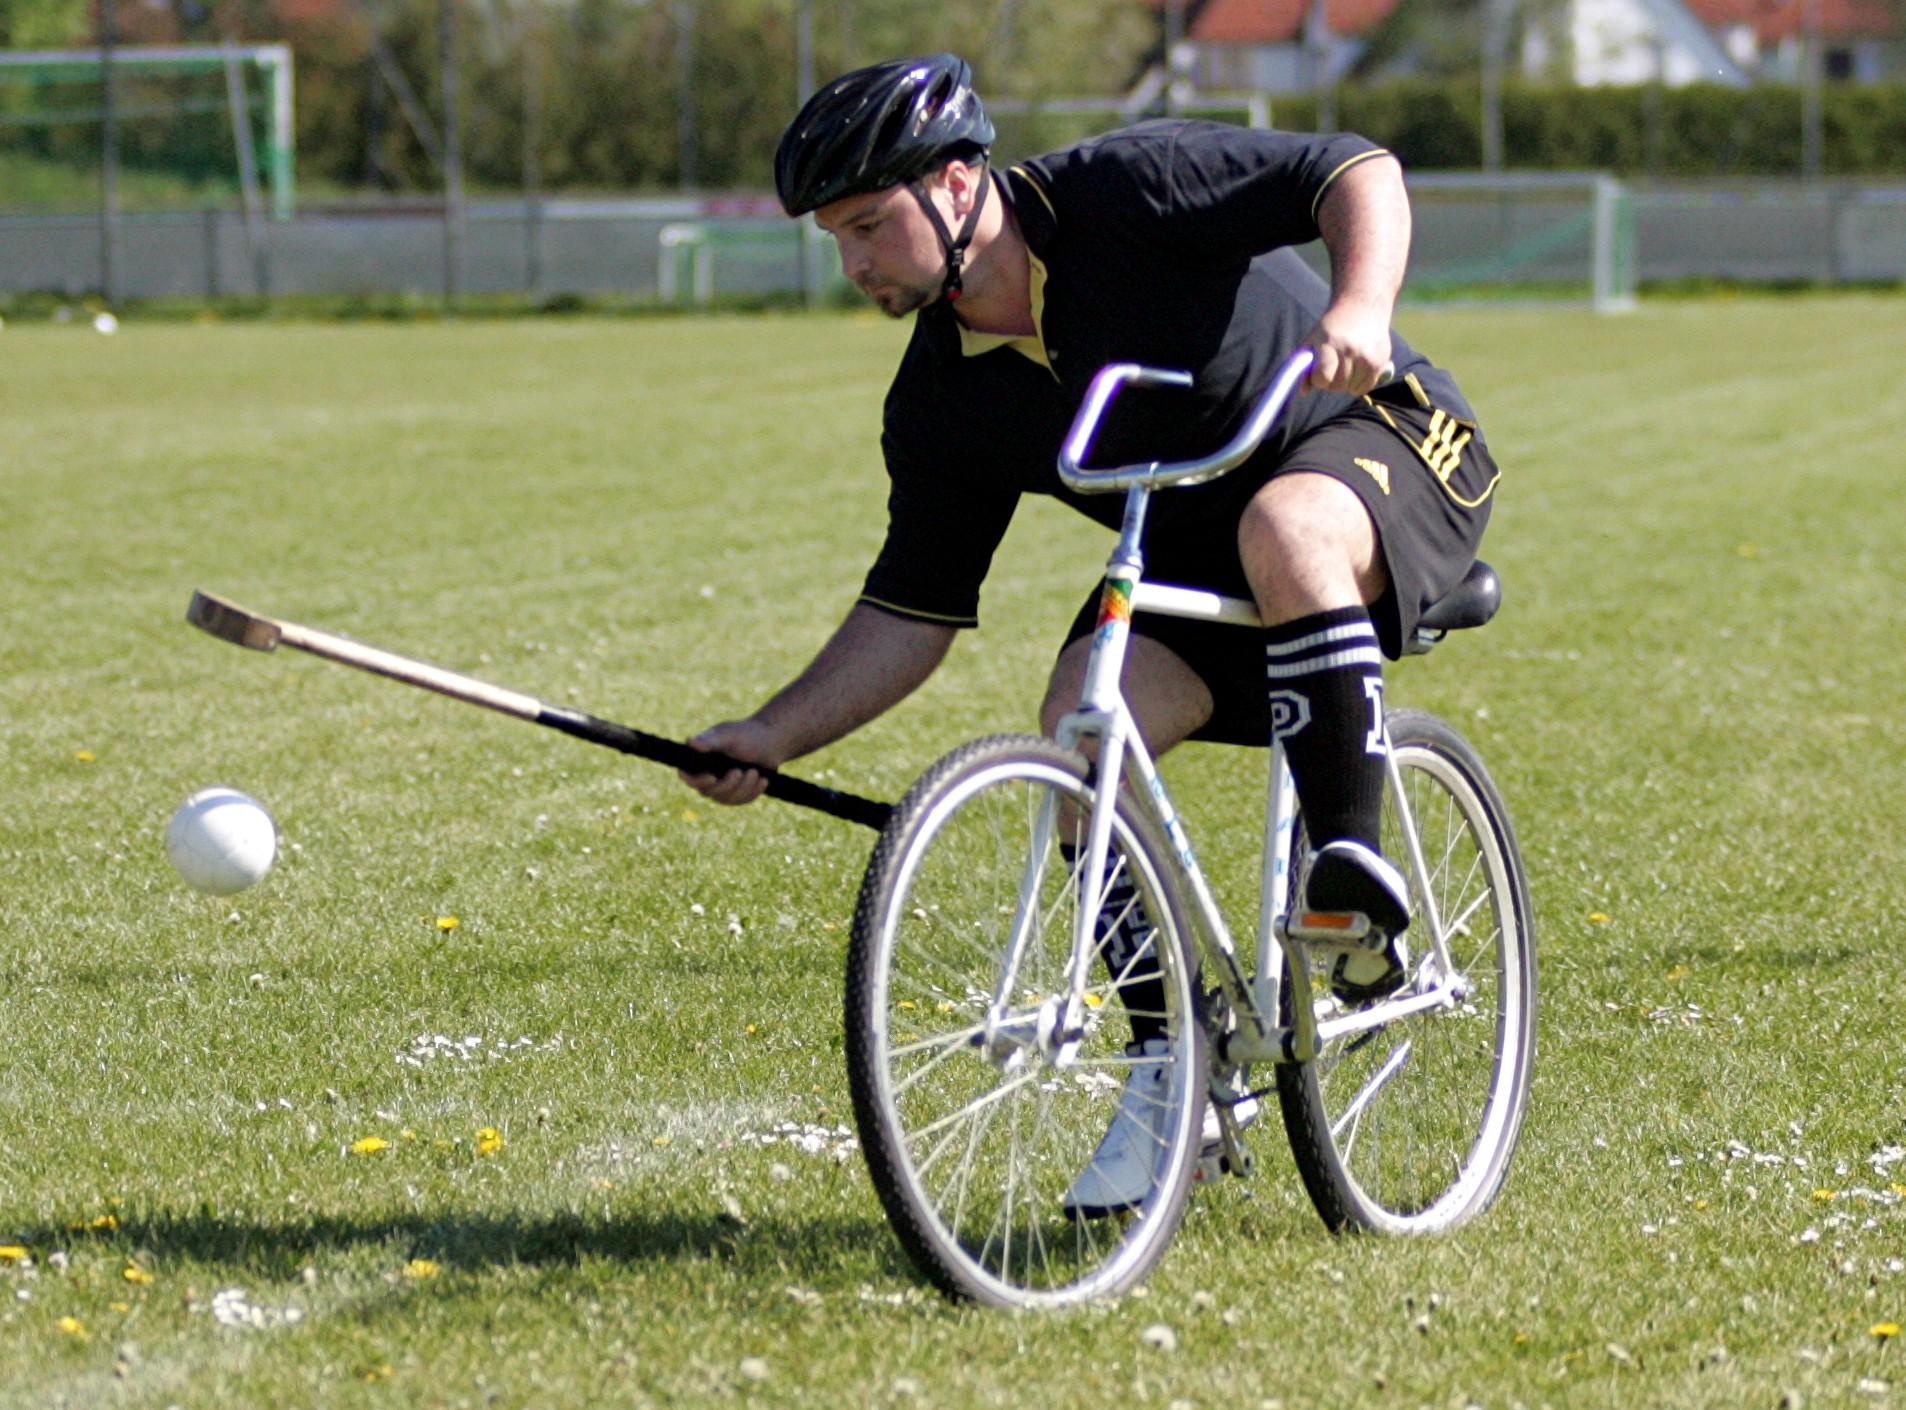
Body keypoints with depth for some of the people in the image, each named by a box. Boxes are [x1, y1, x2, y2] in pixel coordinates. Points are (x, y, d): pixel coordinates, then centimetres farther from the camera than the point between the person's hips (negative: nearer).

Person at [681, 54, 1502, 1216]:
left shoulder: (1128, 192, -22)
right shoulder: (943, 406, -5)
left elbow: (1353, 171, -23)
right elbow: (913, 610, 1)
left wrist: (1361, 307, -42)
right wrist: (775, 737, -10)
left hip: (1383, 438, -6)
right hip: (1197, 553, 6)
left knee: (1288, 530, -41)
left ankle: (1354, 874, -32)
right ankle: (1174, 1074, -12)